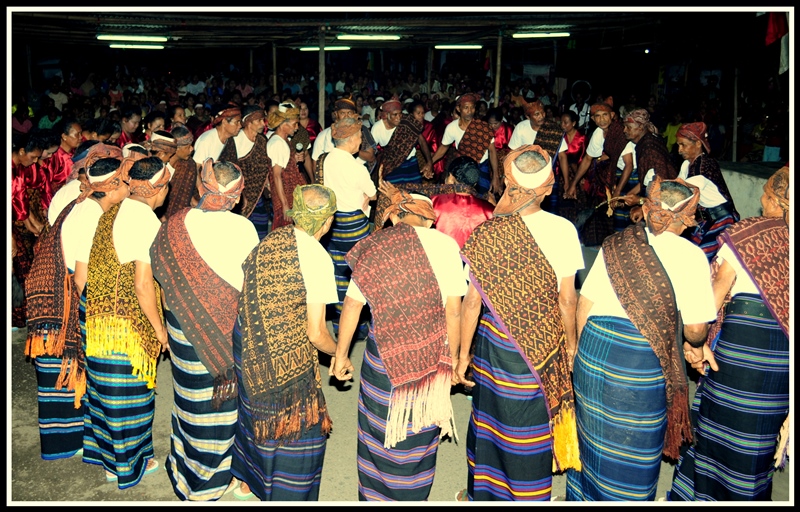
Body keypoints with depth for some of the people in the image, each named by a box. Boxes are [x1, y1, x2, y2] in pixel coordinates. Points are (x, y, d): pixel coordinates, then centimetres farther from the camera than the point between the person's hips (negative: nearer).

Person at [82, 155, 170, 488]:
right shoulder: (146, 220, -21)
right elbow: (143, 283, -23)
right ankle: (126, 465, 25)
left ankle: (100, 447, 42)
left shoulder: (112, 211, 4)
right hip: (127, 325, -9)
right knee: (128, 393, 8)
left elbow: (84, 268, 11)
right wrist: (160, 329, -12)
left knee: (104, 385, 23)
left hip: (97, 317, 9)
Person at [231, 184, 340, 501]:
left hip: (246, 345, 8)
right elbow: (315, 333, -19)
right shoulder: (317, 258, -20)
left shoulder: (271, 239, -1)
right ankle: (287, 497, 25)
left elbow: (247, 290, 7)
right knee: (300, 427, 12)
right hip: (286, 357, -8)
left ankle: (246, 482, 49)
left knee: (254, 411, 28)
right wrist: (338, 353, 1)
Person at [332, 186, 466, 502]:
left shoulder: (373, 247, -1)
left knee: (378, 431, 19)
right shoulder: (445, 244, -5)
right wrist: (451, 359, 5)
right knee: (419, 437, 17)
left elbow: (352, 305, 2)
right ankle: (411, 497, 34)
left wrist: (341, 354, 13)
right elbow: (453, 310, -6)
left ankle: (374, 497, 35)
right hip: (431, 357, 0)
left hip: (383, 357, 1)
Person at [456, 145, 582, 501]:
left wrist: (463, 355, 0)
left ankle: (483, 493, 39)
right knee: (530, 430, 17)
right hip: (544, 349, 0)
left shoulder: (487, 233, -15)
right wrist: (570, 346, 9)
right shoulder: (562, 231, -14)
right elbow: (566, 300, -8)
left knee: (488, 418, 20)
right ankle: (527, 496, 35)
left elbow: (473, 301, -12)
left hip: (495, 343, 0)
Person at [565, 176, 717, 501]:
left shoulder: (615, 244, 3)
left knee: (591, 436, 23)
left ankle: (581, 496, 42)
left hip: (593, 350, 4)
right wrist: (694, 340, 14)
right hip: (643, 363, -4)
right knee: (631, 450, 14)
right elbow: (695, 330, -9)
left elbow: (584, 304, 5)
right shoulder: (691, 256, -8)